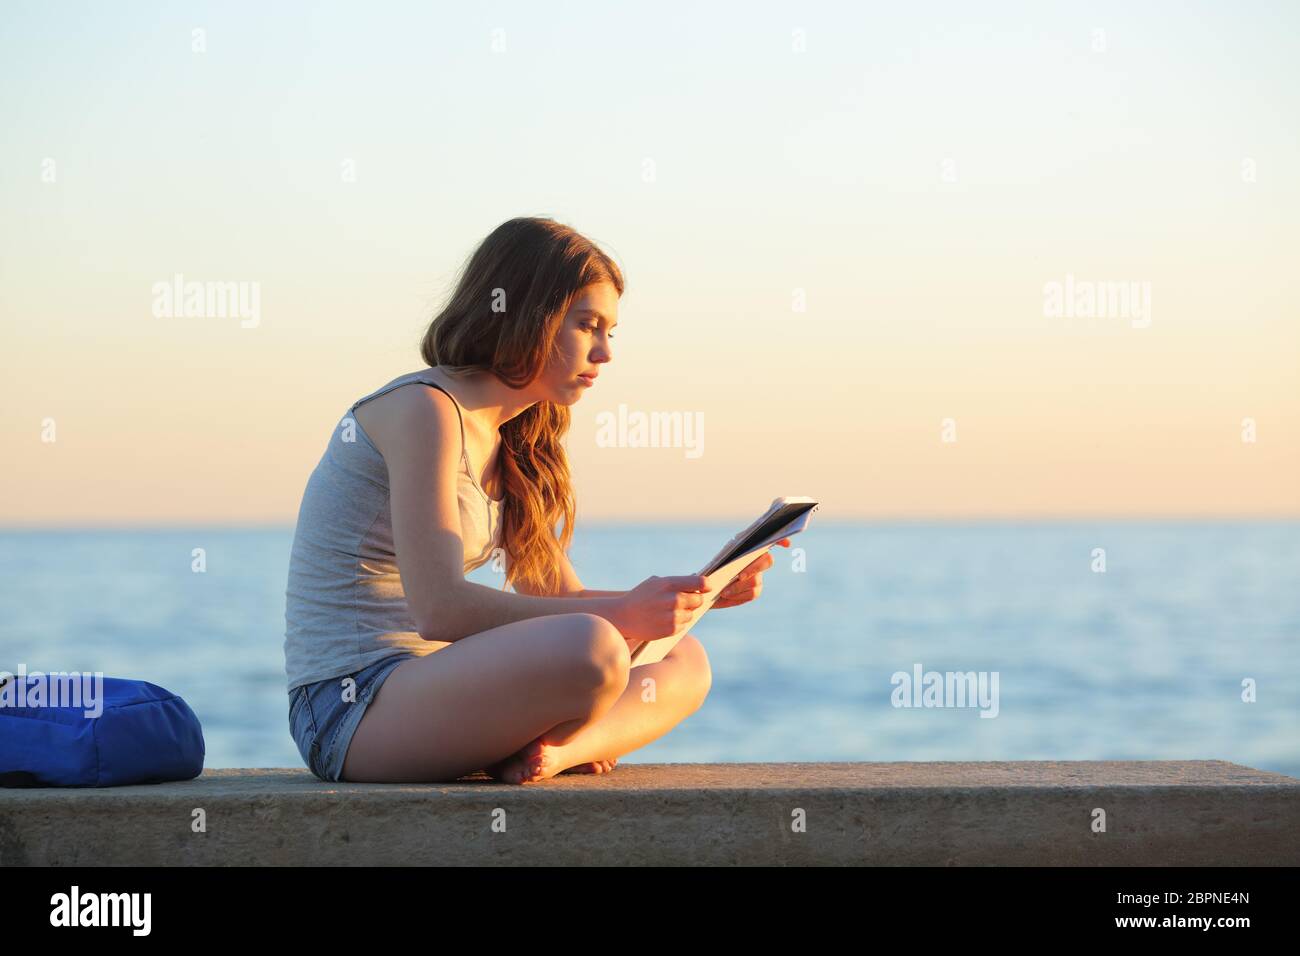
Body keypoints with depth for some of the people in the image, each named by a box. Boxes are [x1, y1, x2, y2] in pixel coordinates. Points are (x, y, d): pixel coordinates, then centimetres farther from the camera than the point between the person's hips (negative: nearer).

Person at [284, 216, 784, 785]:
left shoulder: (509, 446, 17)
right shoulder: (424, 409, -13)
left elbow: (560, 599, 19)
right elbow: (439, 607, -24)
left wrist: (705, 592, 5)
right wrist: (621, 613, -24)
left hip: (425, 684, 10)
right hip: (351, 705, -10)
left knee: (683, 662, 8)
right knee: (591, 651, -34)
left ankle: (551, 752, -16)